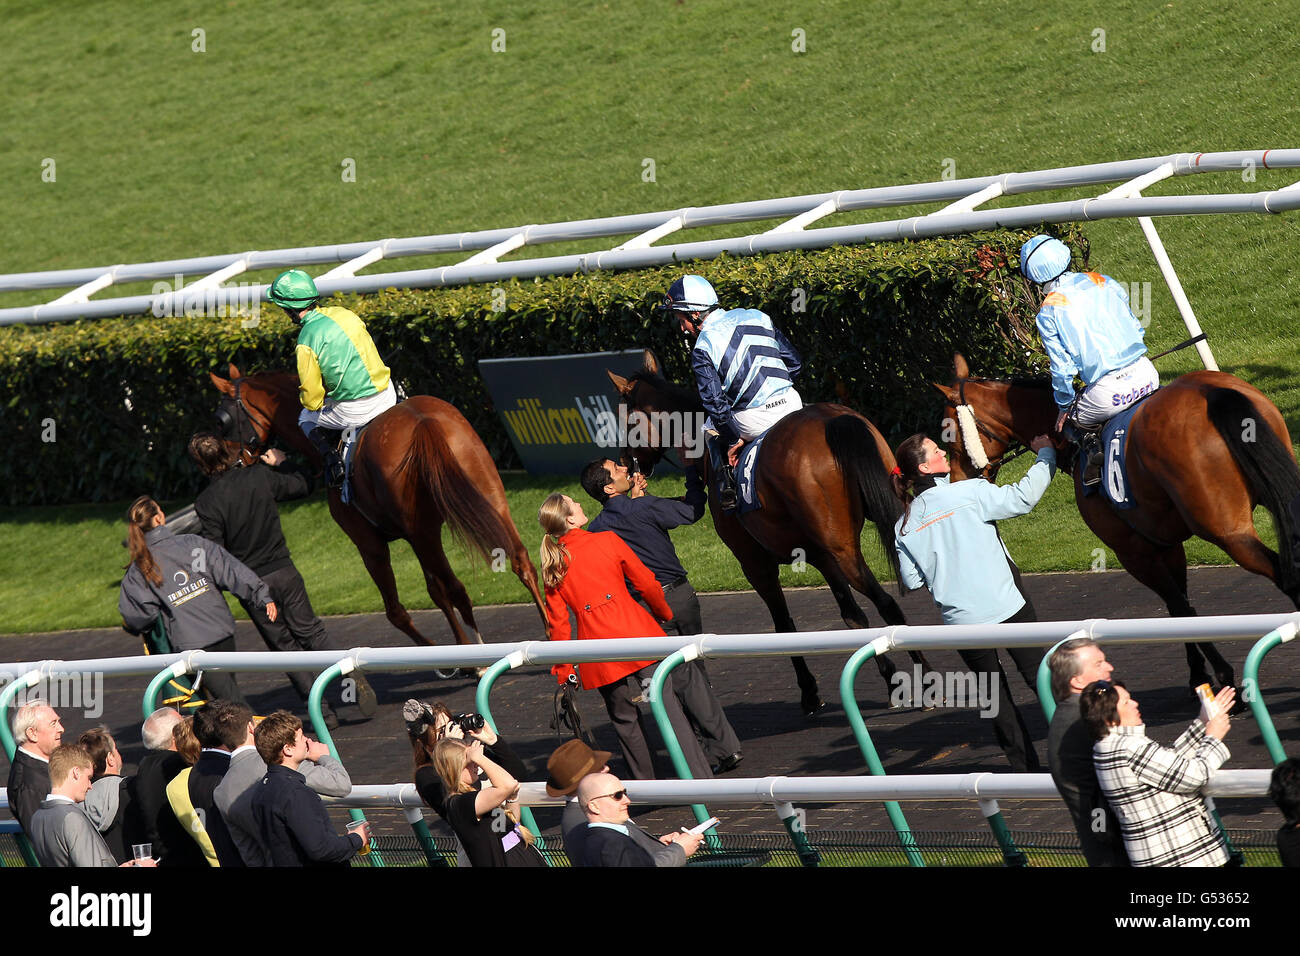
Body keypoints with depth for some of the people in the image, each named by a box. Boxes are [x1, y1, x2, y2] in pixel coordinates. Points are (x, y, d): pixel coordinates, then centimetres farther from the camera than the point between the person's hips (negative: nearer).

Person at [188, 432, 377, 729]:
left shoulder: (206, 502, -14)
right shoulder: (261, 476, -5)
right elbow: (302, 485, 11)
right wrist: (280, 463, 27)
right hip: (284, 571, 2)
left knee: (285, 647, 10)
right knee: (311, 633, 14)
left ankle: (324, 711, 6)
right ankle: (350, 670, -13)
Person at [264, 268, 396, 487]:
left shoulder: (307, 341, -18)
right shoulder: (343, 313, -1)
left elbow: (311, 400, -13)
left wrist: (313, 404, 11)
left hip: (353, 412, -5)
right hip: (387, 398, 5)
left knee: (306, 418, 24)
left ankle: (331, 456, 3)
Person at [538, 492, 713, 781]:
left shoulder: (552, 567, 6)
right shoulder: (607, 541, -1)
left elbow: (557, 621, 7)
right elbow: (646, 582, 5)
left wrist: (563, 670, 16)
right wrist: (664, 614, 23)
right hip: (635, 632, -3)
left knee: (624, 719, 15)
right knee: (668, 707, -1)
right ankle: (701, 778, -5)